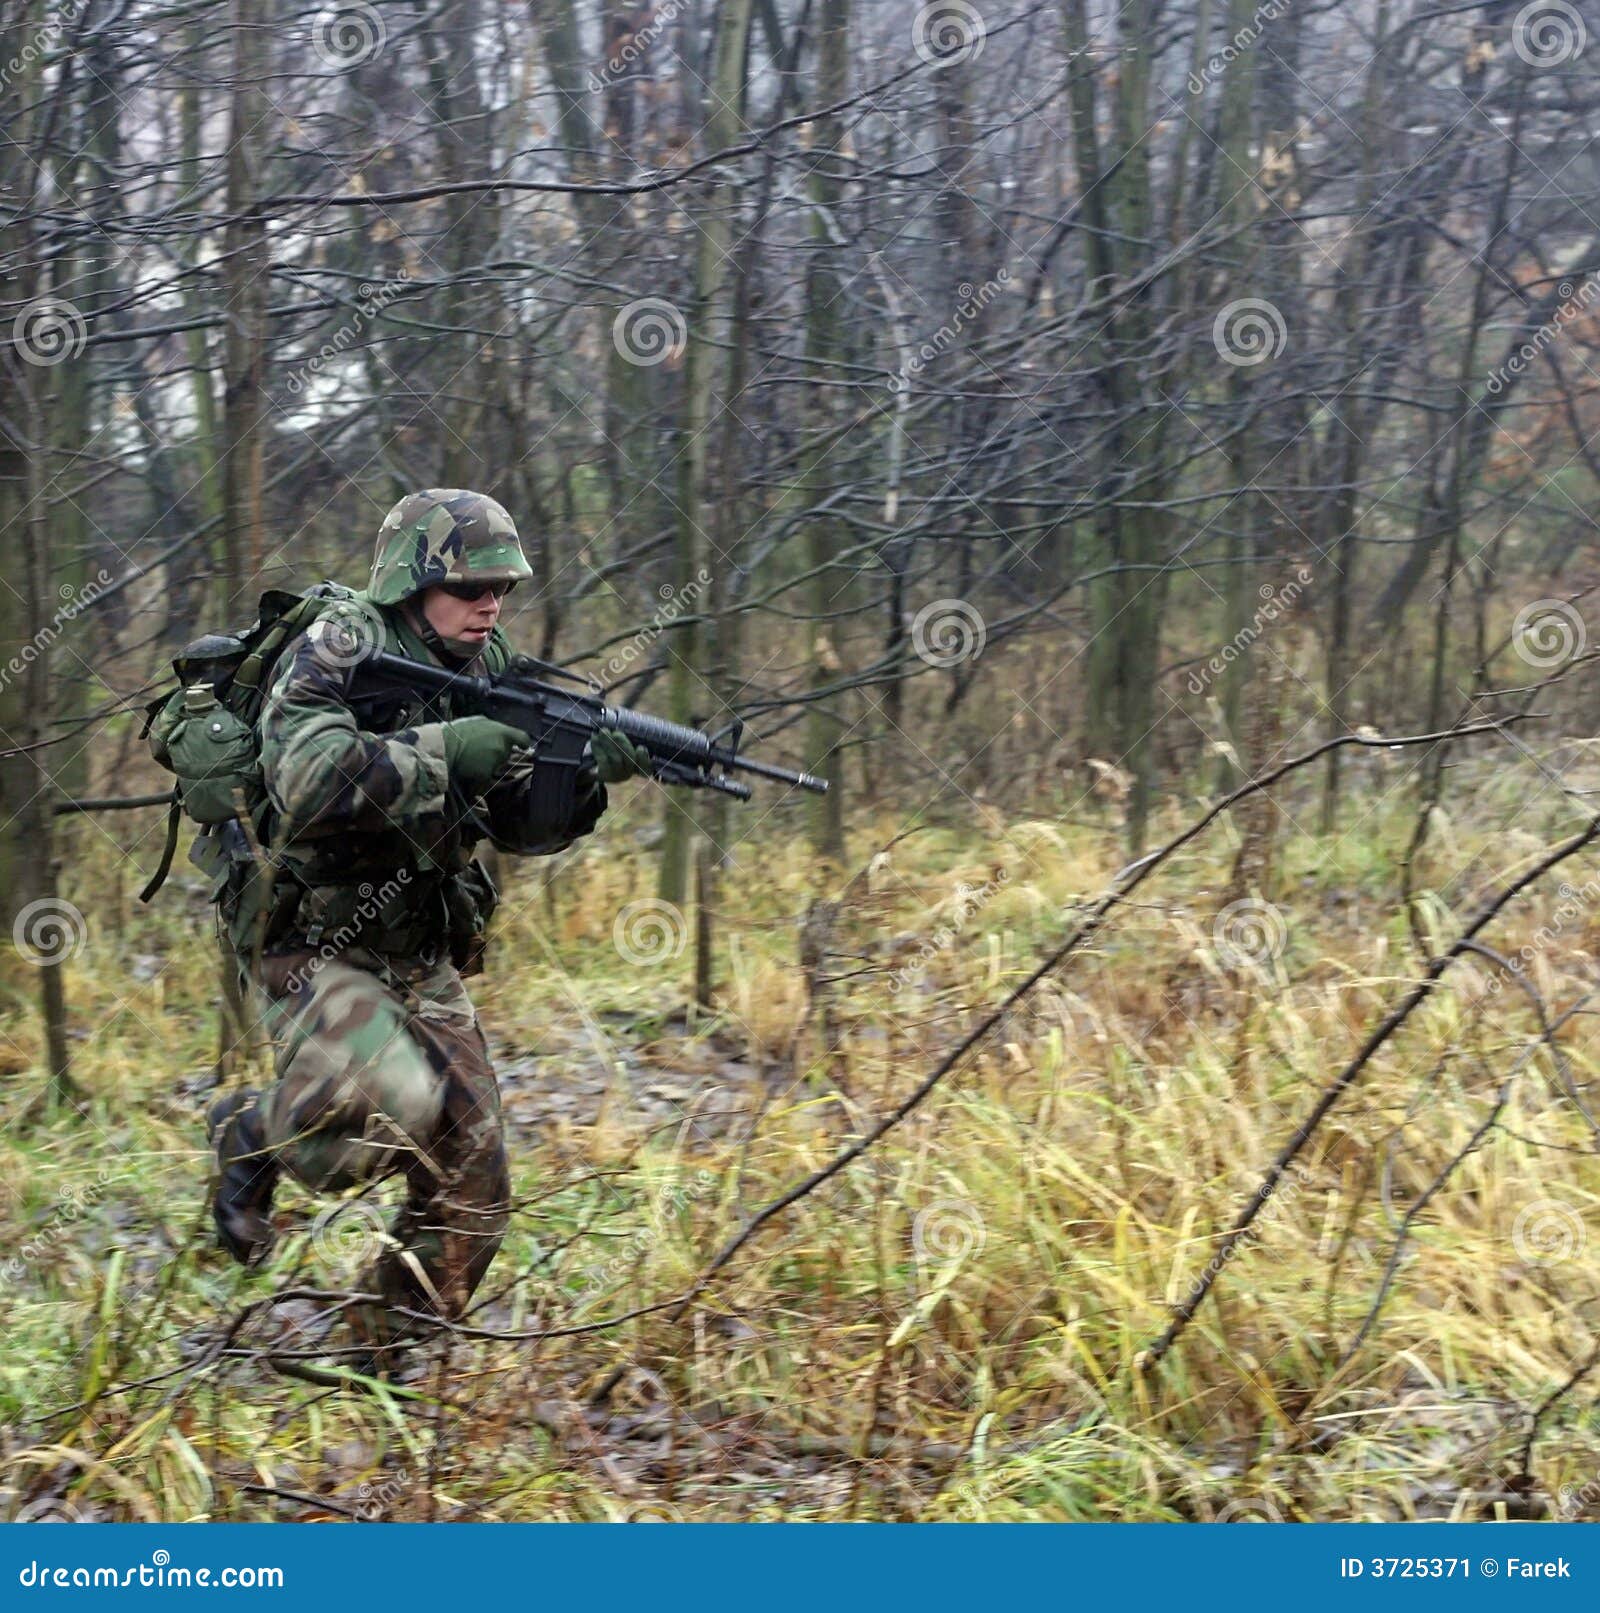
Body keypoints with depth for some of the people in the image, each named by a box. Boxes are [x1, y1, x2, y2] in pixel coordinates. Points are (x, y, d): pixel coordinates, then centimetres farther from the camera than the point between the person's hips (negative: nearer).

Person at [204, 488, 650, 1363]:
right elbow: (305, 778, -31)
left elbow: (520, 822, 7)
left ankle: (382, 1360, 20)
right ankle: (251, 1132, 0)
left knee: (470, 1191, 2)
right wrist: (445, 750, -31)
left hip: (423, 960, 7)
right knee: (399, 1107, -31)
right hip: (313, 947, -7)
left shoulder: (485, 671, 7)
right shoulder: (334, 650, -14)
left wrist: (589, 773, -12)